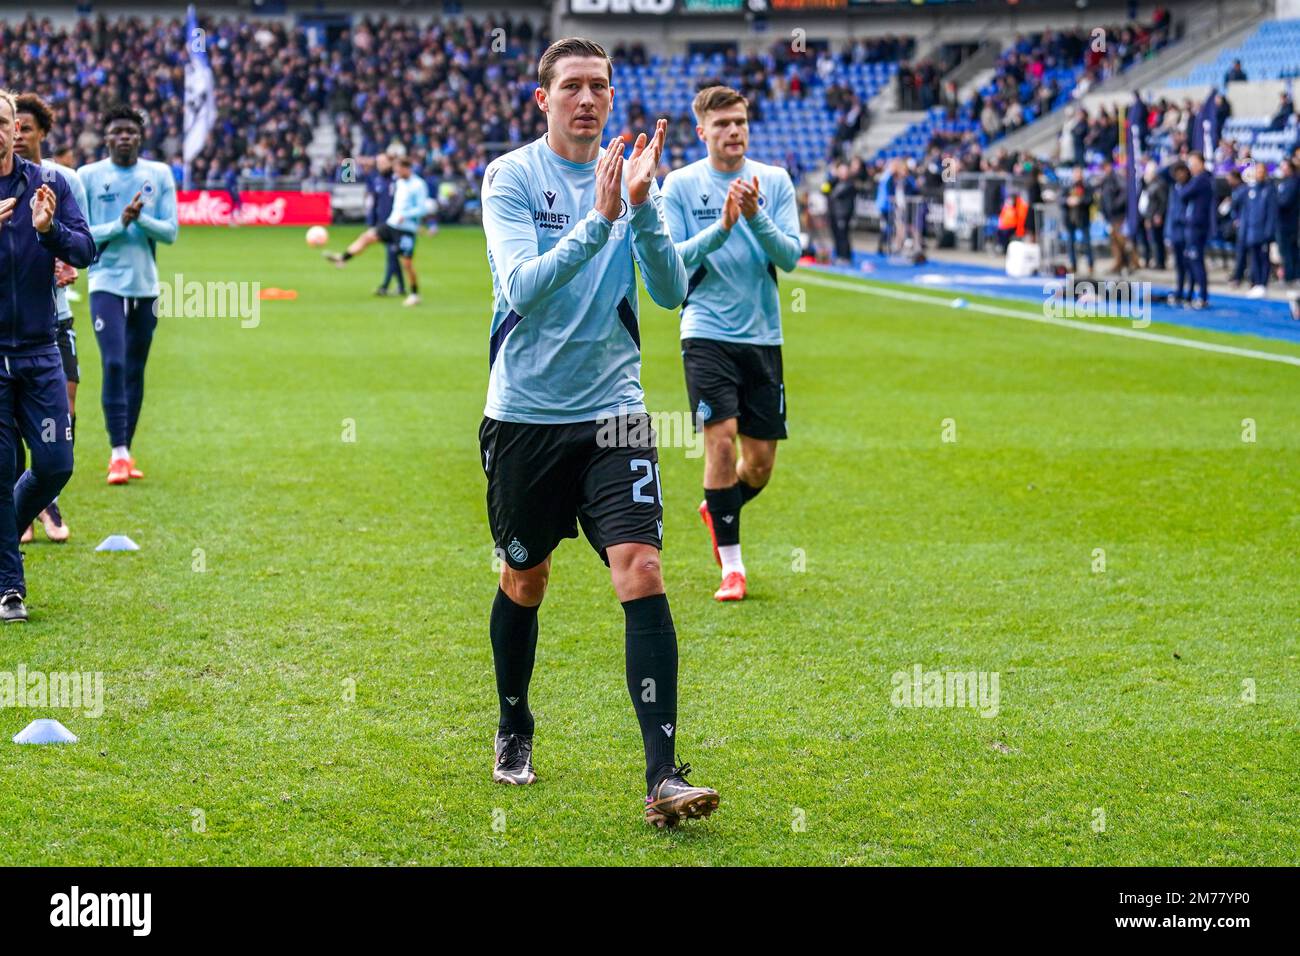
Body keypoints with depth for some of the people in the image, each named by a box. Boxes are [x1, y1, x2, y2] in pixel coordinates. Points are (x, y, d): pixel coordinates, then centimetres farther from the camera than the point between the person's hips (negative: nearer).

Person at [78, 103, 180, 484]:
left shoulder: (159, 175, 6)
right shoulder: (88, 176, 0)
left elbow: (171, 231, 2)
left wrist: (141, 218, -16)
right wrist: (119, 224, -16)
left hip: (146, 285, 3)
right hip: (107, 284, -3)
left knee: (135, 371, 6)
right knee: (114, 364, -15)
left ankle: (126, 452, 15)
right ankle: (117, 452, -13)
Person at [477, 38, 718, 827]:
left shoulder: (632, 177, 3)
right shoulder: (512, 177, -5)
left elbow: (672, 291, -6)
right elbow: (522, 286, -19)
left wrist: (643, 209, -21)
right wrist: (598, 221, -30)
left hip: (611, 410, 1)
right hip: (525, 413, -1)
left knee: (641, 571, -14)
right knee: (525, 579, 13)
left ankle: (664, 776, -16)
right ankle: (514, 732, 38)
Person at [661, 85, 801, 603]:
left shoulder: (774, 181, 4)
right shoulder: (680, 184, -1)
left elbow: (790, 255, -4)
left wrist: (755, 216, -20)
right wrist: (721, 227, -19)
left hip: (762, 334, 3)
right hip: (707, 332, -3)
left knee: (760, 462, 5)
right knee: (721, 437, -17)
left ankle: (717, 512, 38)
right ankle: (731, 564, -6)